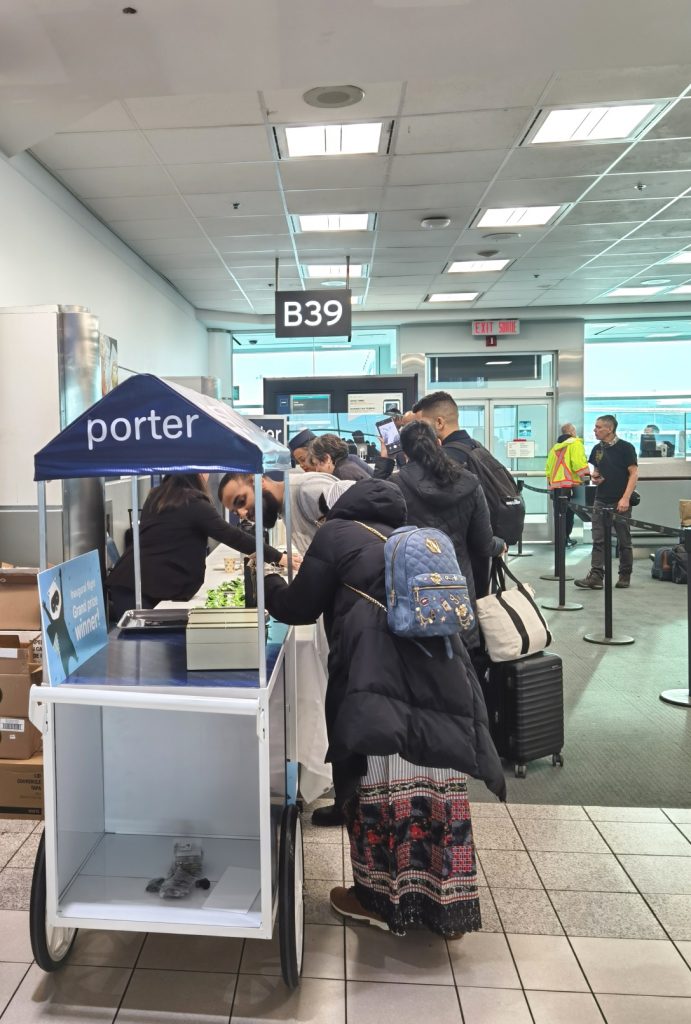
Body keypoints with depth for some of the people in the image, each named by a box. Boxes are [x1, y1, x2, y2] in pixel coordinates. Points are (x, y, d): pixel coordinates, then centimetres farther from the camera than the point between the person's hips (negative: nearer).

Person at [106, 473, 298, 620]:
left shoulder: (156, 496, 16)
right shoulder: (194, 504, -7)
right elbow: (232, 535, -8)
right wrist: (278, 557, -3)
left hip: (125, 581, 8)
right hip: (149, 588, -8)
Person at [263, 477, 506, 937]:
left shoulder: (336, 533, 8)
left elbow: (299, 608, 10)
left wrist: (270, 582, 33)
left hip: (381, 682, -6)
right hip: (442, 677, 6)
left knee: (381, 791, 8)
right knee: (440, 789, 13)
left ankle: (380, 897, 25)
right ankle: (449, 904, 26)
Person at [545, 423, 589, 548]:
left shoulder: (555, 447, 18)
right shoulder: (575, 444, -3)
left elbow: (548, 467, 17)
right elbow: (579, 463, -16)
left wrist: (550, 481, 23)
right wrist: (584, 478, -11)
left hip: (555, 484, 6)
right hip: (569, 484, -6)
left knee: (558, 513, 11)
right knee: (568, 513, 0)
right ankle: (565, 540, 2)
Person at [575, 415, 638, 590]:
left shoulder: (625, 447, -7)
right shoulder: (597, 449, 10)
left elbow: (634, 473, -10)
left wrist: (626, 498, -18)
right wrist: (594, 477, -1)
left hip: (620, 502, -5)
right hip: (601, 500, 5)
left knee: (624, 541, 6)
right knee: (598, 541, -1)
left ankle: (625, 576, 17)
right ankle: (596, 577, -3)